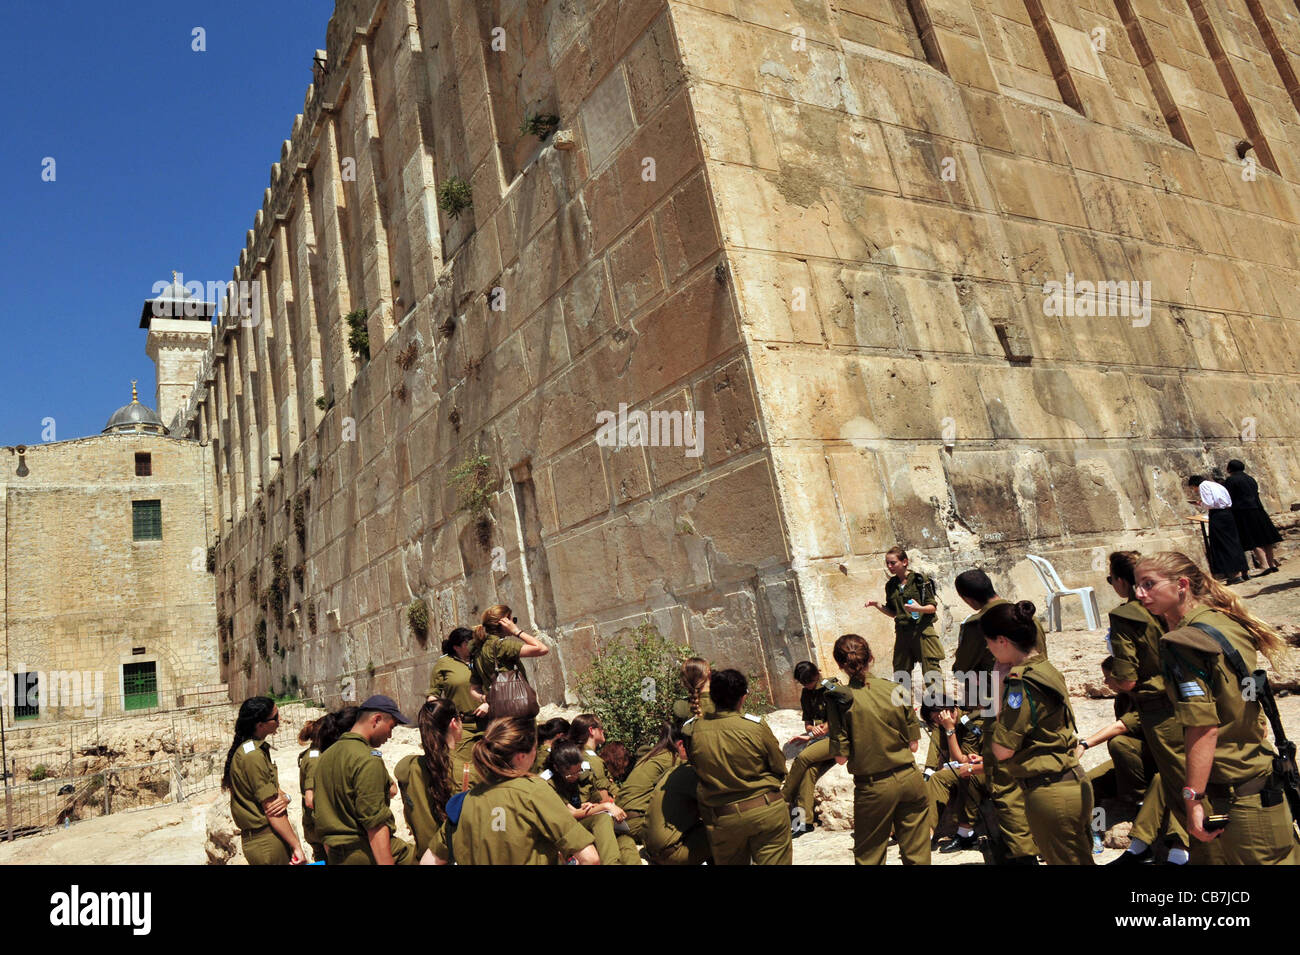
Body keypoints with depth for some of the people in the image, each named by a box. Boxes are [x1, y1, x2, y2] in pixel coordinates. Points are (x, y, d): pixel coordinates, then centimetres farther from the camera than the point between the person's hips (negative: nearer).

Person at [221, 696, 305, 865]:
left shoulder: (258, 748, 10)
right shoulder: (253, 756, -19)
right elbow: (271, 810, -19)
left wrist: (284, 798, -13)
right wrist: (297, 846, -16)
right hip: (268, 843, -9)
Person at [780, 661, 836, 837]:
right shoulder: (806, 694, 16)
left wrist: (811, 736, -10)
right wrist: (812, 729, -3)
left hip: (835, 737, -5)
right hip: (817, 738, 5)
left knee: (804, 757, -28)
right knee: (810, 769, -25)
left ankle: (783, 801, -12)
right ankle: (804, 821, -26)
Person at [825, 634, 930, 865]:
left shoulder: (840, 700, -13)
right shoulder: (896, 690, -4)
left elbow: (841, 757, -12)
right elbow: (914, 744, 1)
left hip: (874, 788, -3)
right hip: (909, 779, 3)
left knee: (869, 857, 15)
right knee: (917, 854, 16)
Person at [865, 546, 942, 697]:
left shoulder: (920, 579, -5)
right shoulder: (891, 585, 10)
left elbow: (933, 607, -5)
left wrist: (919, 608, -24)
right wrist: (877, 605, 1)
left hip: (922, 631, -5)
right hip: (902, 632, 5)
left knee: (930, 672, -5)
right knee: (900, 672, 8)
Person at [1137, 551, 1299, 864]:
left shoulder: (1182, 642, -20)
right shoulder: (1228, 622, 7)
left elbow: (1204, 727, -24)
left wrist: (1193, 798, -21)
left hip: (1234, 793, -9)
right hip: (1264, 776, 9)